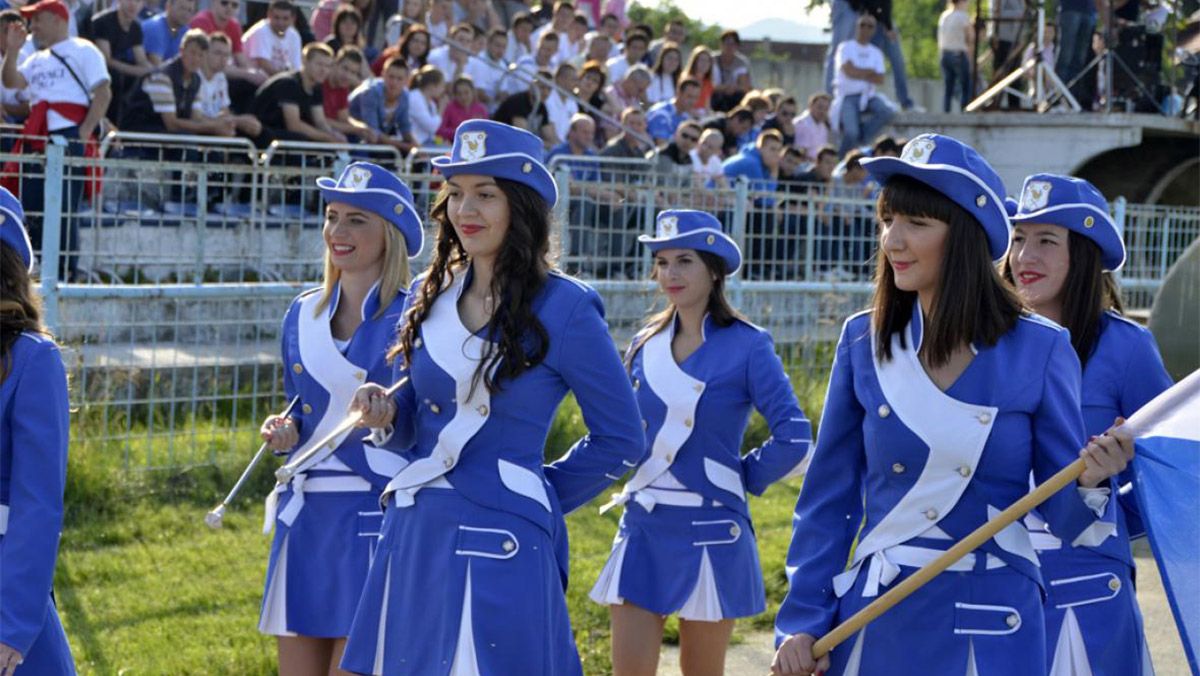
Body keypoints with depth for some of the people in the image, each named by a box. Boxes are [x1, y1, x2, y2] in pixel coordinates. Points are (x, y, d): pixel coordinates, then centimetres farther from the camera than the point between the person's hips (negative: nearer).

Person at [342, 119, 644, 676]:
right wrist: (386, 418, -4)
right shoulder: (428, 297, 9)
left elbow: (621, 439, 0)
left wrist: (542, 495, 2)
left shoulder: (563, 308, -7)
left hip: (500, 544, -5)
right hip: (413, 534, 6)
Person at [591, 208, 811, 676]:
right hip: (643, 529, 4)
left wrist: (740, 478, -2)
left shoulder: (746, 346, -8)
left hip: (708, 531, -4)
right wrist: (635, 480, 11)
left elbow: (794, 440, -11)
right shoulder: (646, 345, 8)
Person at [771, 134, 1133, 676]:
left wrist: (1088, 484, -24)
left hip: (991, 630, -2)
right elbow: (828, 499, 6)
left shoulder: (1040, 349, -5)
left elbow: (1062, 509, -2)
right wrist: (801, 621, 1)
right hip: (874, 619, 2)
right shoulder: (864, 342, 1)